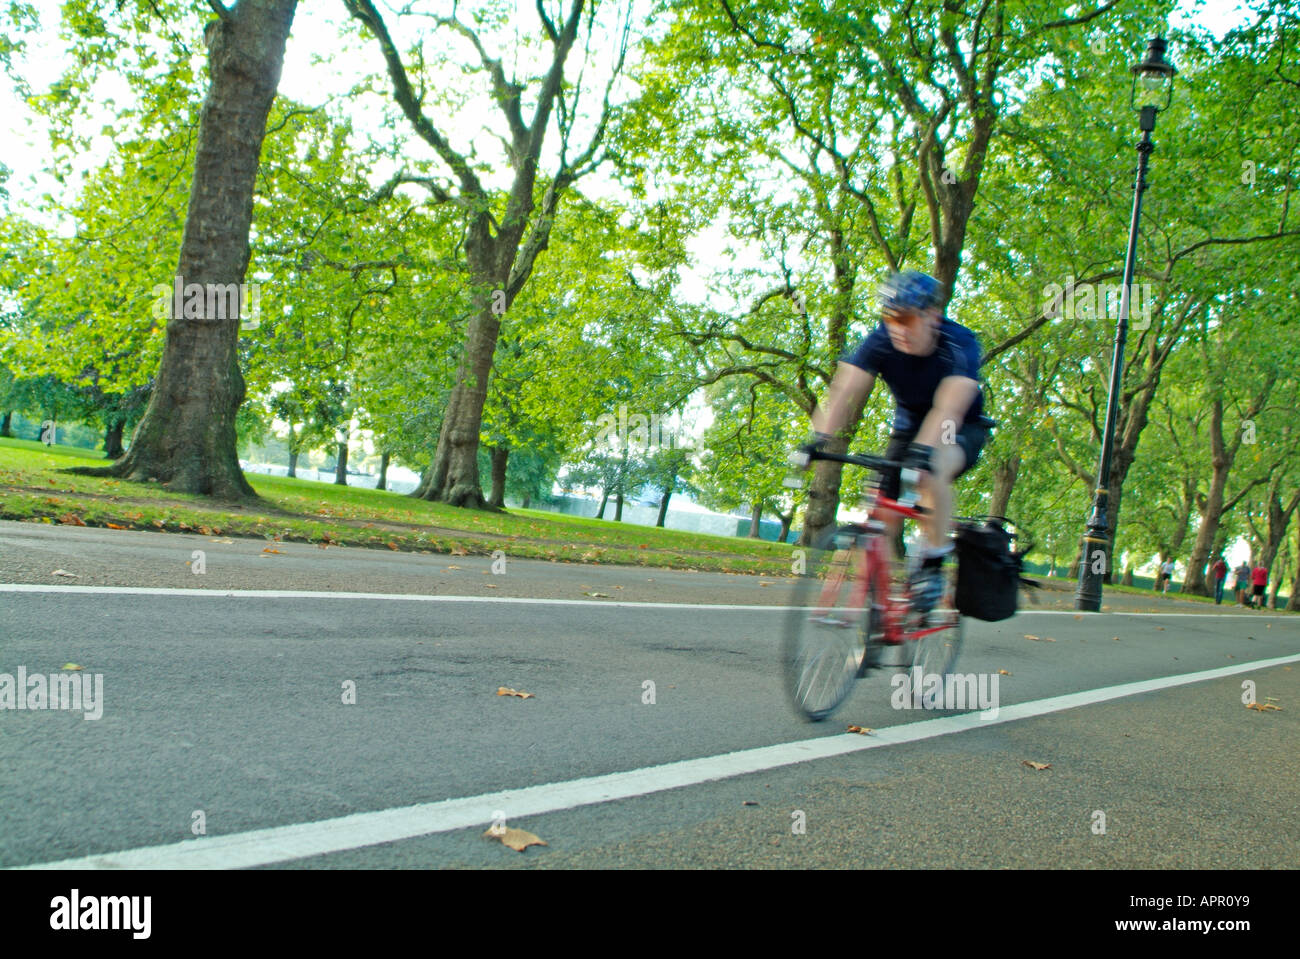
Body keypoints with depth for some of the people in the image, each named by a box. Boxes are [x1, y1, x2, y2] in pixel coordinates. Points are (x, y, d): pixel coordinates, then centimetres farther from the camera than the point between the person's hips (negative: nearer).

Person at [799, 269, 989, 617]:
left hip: (962, 431, -4)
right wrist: (819, 437, -48)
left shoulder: (960, 344, -29)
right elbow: (845, 389, -32)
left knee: (932, 470, -36)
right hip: (909, 426, 4)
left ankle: (933, 562, -18)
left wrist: (923, 450, -60)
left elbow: (949, 407, -43)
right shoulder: (880, 341, -21)